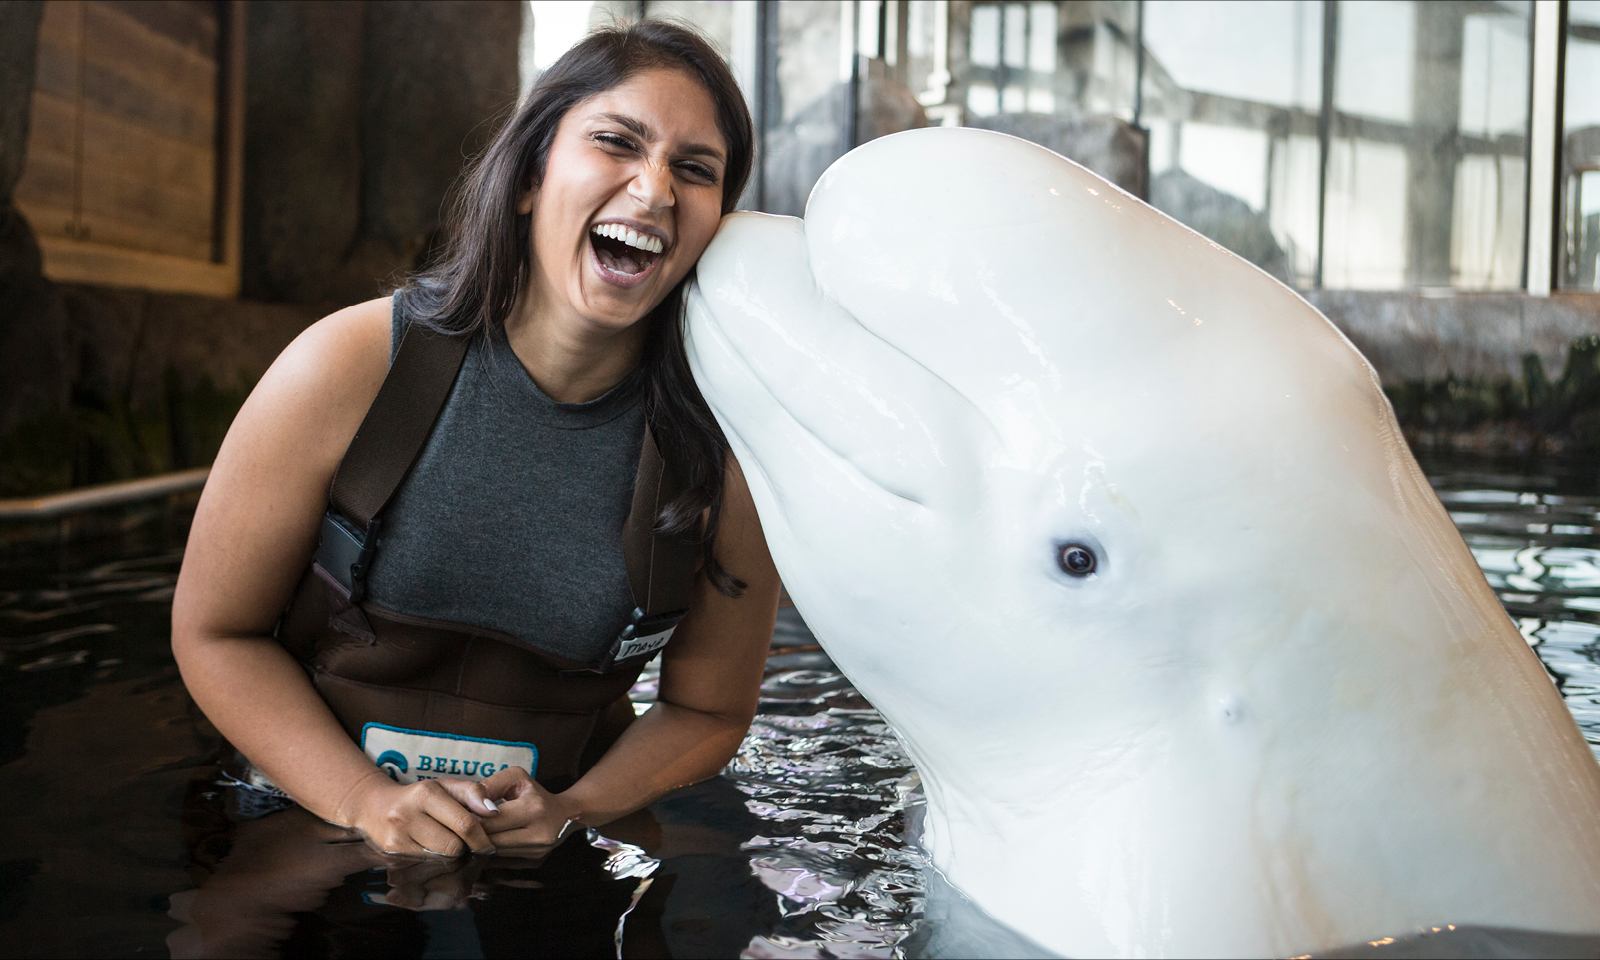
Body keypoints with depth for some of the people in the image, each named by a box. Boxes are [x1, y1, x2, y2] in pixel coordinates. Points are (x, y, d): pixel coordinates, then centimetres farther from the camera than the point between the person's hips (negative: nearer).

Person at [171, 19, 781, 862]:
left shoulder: (723, 453, -11)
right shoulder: (347, 369, -11)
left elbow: (708, 709, 3)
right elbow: (215, 632, -3)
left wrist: (573, 810, -14)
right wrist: (369, 803, -16)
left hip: (554, 865, 1)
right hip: (309, 828, -1)